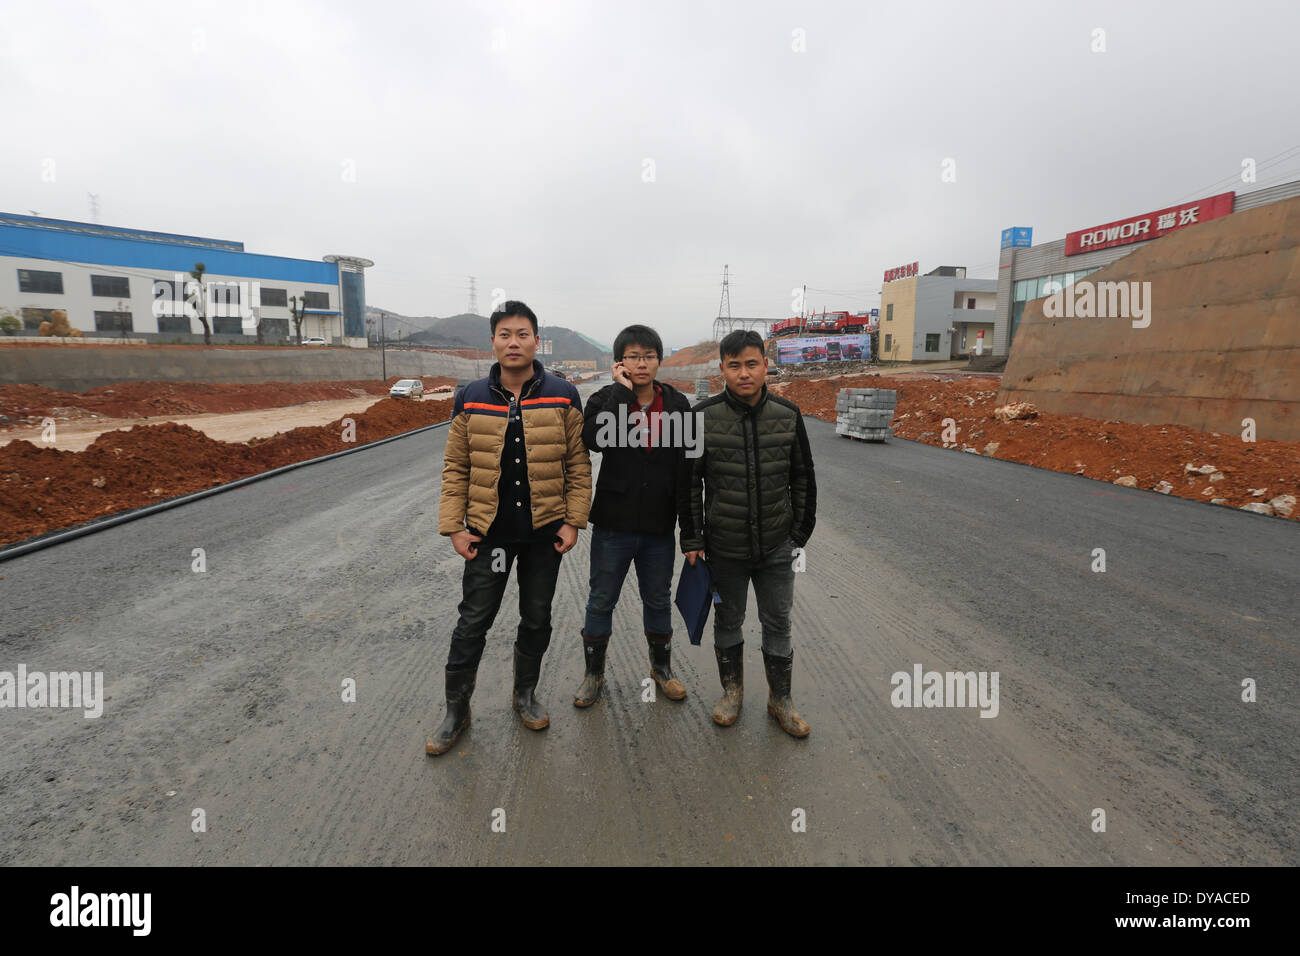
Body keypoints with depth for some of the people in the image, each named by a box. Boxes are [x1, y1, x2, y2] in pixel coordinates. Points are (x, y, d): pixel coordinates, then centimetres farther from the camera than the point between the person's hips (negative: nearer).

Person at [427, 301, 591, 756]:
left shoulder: (563, 397, -3)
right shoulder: (471, 399, 0)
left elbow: (578, 465, -1)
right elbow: (455, 469, 3)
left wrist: (573, 521, -6)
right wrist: (453, 526, -3)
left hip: (545, 531, 0)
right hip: (488, 531, 0)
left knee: (537, 619, 14)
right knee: (472, 622, 6)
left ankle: (525, 694, 36)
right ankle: (456, 710, 25)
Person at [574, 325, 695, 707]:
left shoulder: (677, 404, 1)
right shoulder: (605, 400, -5)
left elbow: (688, 464, 5)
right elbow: (593, 439, -28)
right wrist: (623, 391, -22)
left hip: (659, 526, 2)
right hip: (612, 525, -2)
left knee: (658, 600, 17)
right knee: (601, 601, 11)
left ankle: (662, 668, 38)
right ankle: (594, 673, 31)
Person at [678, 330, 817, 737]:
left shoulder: (788, 414, -4)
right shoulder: (704, 416, -10)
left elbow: (803, 477, 5)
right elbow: (689, 482, -3)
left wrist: (801, 532, 5)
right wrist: (692, 539, -4)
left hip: (777, 546, 1)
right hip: (724, 547, -1)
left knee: (778, 623, 12)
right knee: (727, 621, 16)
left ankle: (780, 699, 32)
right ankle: (732, 690, 38)